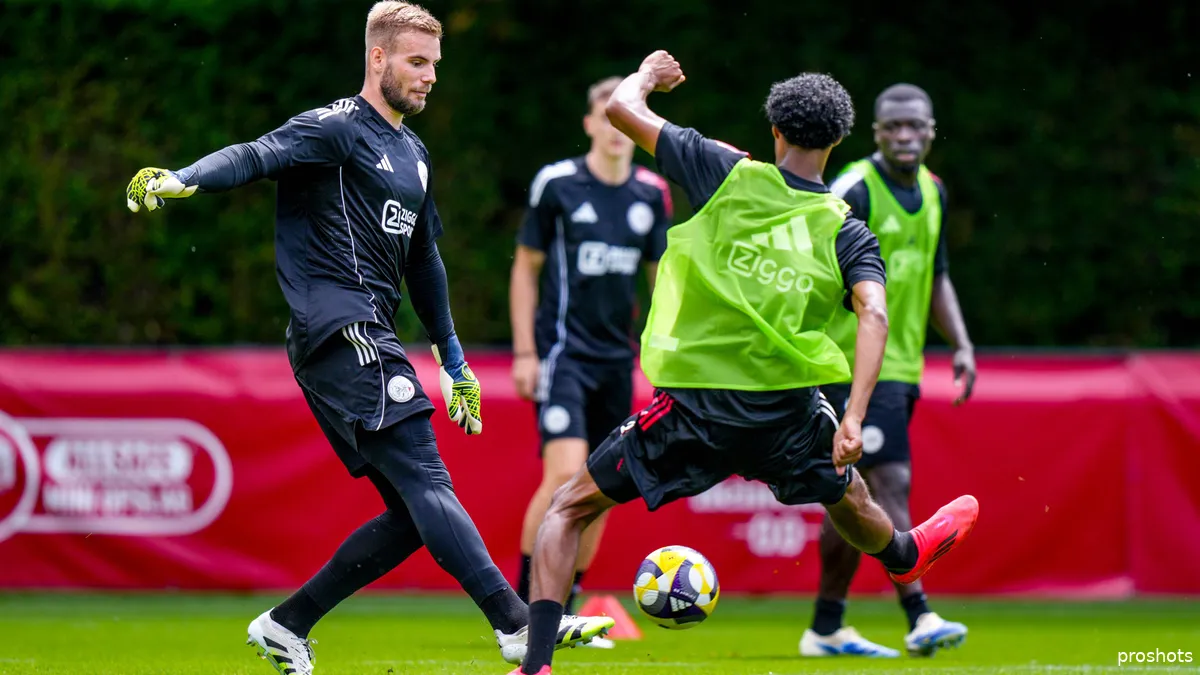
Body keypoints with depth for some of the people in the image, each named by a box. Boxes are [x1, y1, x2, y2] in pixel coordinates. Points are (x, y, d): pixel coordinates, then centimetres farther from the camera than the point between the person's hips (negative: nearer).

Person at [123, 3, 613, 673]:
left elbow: (424, 260, 31)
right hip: (342, 334, -10)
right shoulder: (339, 128, -4)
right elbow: (258, 156, -20)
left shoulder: (413, 153, 22)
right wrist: (181, 180, -39)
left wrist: (453, 360, 33)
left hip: (370, 338, 10)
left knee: (413, 515, 5)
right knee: (427, 485, -16)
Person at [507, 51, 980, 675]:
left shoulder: (730, 174, -4)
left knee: (568, 508, 11)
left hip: (692, 409, -2)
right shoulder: (848, 235, 0)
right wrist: (853, 419, -22)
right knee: (848, 497, 35)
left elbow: (620, 108, -2)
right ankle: (903, 557, 67)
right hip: (788, 411, 2)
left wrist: (647, 74, 20)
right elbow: (873, 315, -17)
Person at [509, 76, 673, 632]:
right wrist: (525, 352, -5)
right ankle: (521, 605, -11)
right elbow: (526, 268, 0)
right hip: (563, 350, -5)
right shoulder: (556, 184, -6)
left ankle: (563, 613, 16)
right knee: (565, 473, -19)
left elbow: (663, 274, 15)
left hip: (616, 356, 5)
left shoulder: (652, 194, 6)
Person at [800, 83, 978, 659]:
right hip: (858, 367, -8)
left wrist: (961, 344, 14)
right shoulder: (854, 191, -12)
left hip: (902, 368, 8)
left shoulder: (932, 193, 13)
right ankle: (919, 618, -20)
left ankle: (826, 629, 17)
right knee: (891, 484, -15)